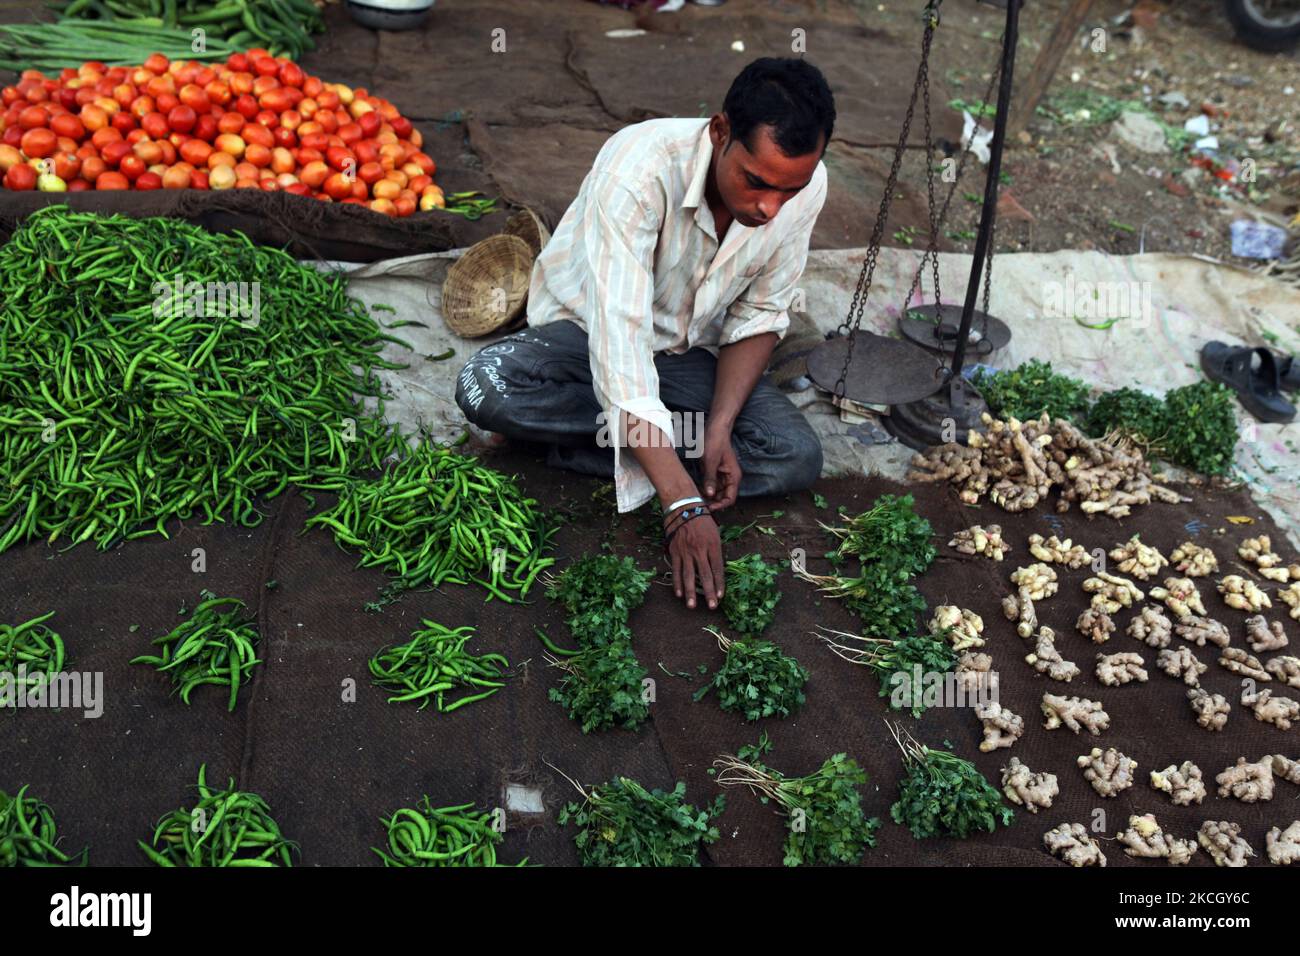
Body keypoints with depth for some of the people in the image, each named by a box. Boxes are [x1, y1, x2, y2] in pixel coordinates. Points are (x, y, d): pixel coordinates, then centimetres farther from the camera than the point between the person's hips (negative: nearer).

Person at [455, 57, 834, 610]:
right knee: (485, 389, -33)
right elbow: (620, 335, -40)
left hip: (688, 352, 4)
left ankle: (577, 449, -15)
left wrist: (718, 430, -22)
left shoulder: (806, 185, -19)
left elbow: (760, 316, -6)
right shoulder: (637, 169, -34)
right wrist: (683, 505, -44)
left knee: (797, 459, -19)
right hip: (586, 331, -3)